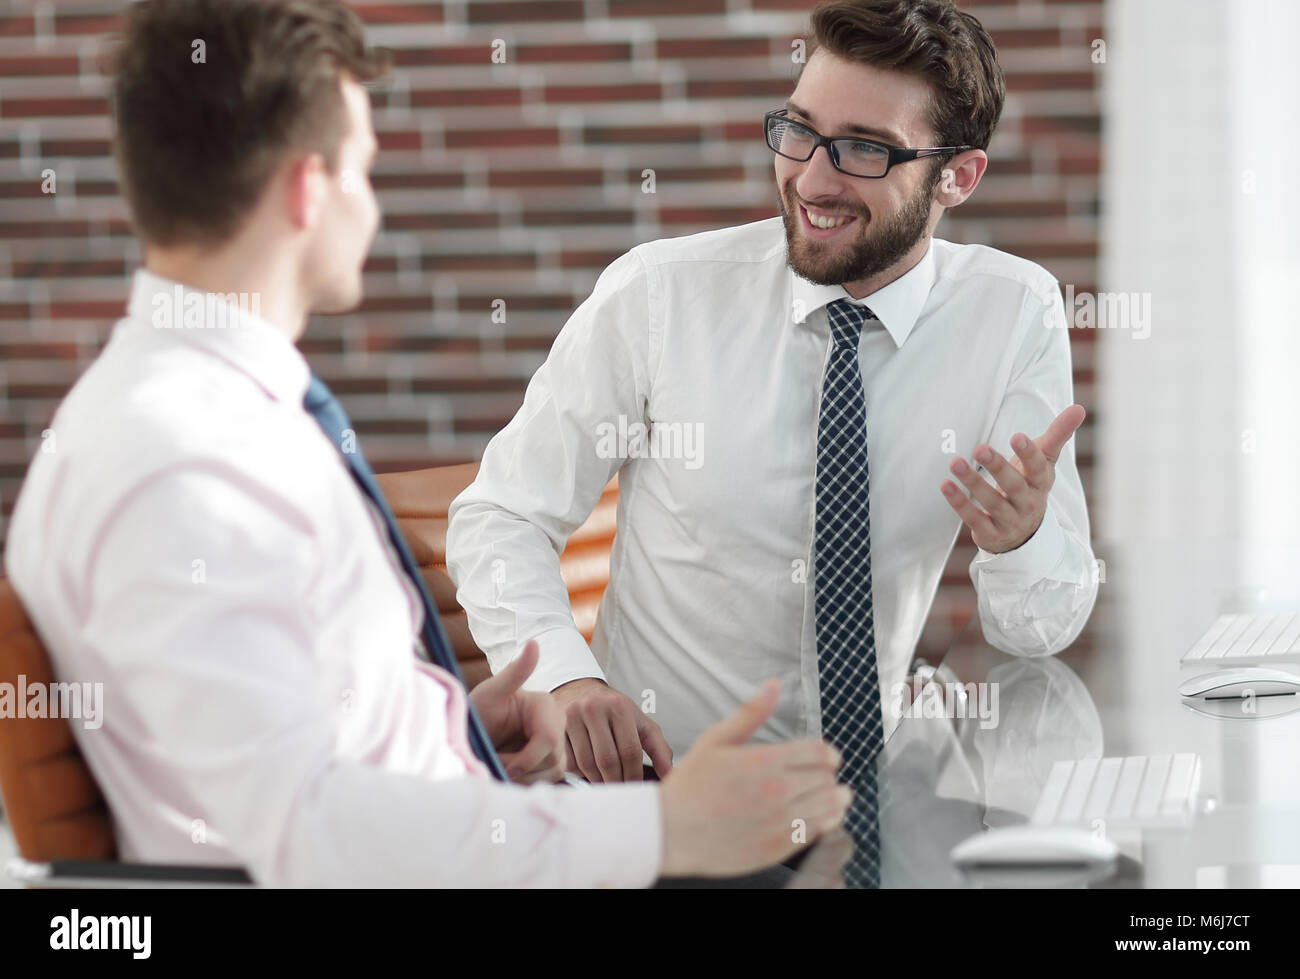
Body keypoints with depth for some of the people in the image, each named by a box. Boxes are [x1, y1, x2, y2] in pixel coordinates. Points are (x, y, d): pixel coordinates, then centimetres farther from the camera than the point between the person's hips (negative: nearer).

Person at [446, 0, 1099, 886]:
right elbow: (499, 519, -1)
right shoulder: (656, 294, -6)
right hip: (651, 772, -2)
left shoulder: (1016, 315, -3)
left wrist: (1025, 535, -24)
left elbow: (1041, 632, 0)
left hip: (875, 781, 2)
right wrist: (564, 676, -21)